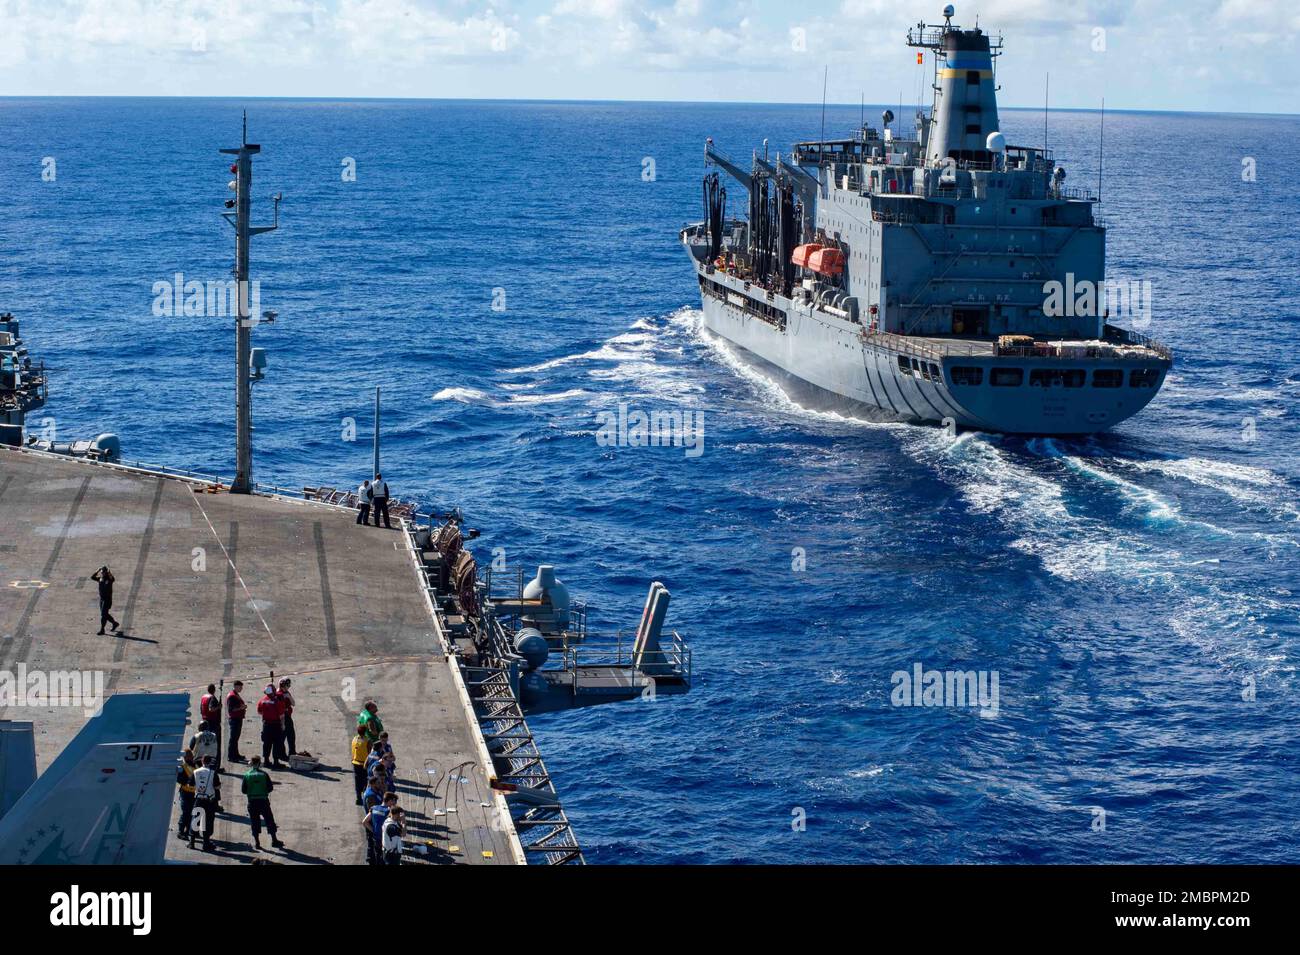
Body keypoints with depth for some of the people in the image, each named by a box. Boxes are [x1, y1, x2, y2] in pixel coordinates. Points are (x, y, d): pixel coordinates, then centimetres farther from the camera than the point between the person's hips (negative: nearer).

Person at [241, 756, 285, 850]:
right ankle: (274, 840, 13)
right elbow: (270, 788, -3)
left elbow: (243, 790, -1)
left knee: (254, 822, 9)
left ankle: (257, 842, 10)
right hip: (263, 800, -1)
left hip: (252, 802, 1)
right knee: (269, 820, 10)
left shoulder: (247, 775, -3)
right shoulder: (264, 774, -6)